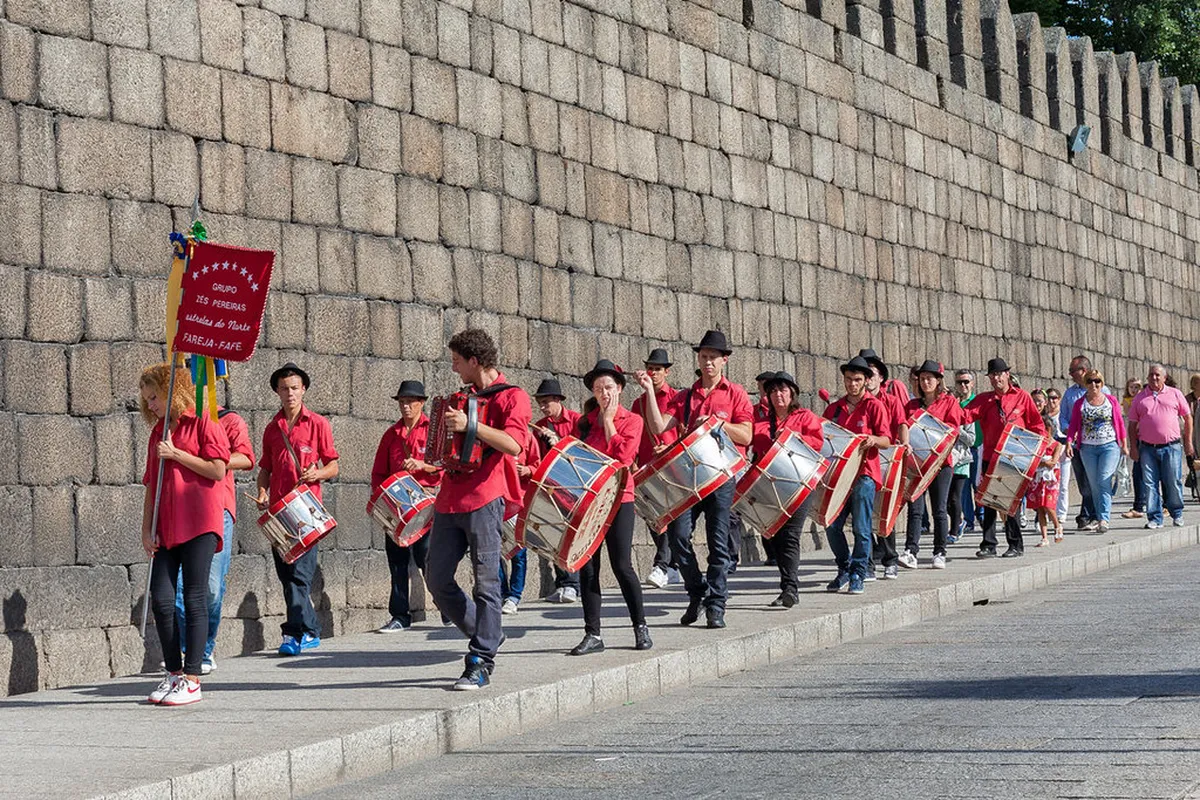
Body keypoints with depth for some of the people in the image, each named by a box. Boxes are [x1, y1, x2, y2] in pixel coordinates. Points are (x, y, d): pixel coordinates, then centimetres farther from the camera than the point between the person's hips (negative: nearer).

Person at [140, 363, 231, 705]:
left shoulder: (202, 423, -1)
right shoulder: (158, 434, 18)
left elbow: (217, 470, -10)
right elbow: (151, 485, 17)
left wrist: (175, 454, -10)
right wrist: (146, 529, 9)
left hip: (199, 523, -6)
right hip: (166, 528, 6)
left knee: (194, 599, -5)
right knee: (161, 599, 0)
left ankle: (191, 680, -3)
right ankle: (173, 673, 11)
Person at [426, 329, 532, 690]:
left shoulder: (512, 398, -3)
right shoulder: (464, 397, 21)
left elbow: (513, 443, -20)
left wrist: (470, 425, -25)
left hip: (484, 499, -8)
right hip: (450, 498, 8)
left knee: (485, 582, -7)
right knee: (437, 578, 5)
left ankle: (481, 664, -4)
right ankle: (486, 636, 20)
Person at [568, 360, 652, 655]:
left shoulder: (631, 420, 2)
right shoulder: (584, 422, 12)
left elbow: (623, 455, -12)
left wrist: (608, 420, -7)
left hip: (618, 499, -4)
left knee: (621, 565, -7)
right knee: (586, 566, 1)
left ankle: (641, 627, 7)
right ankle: (592, 634, 4)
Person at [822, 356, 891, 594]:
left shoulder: (874, 406, 1)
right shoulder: (834, 408, 15)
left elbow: (886, 440, -5)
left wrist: (873, 440, -25)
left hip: (864, 474, -5)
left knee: (861, 528, -5)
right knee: (832, 526, 2)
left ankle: (858, 575, 4)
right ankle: (844, 569, 19)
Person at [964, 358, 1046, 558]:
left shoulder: (1022, 397, 4)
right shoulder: (984, 399, 9)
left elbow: (1036, 424, 6)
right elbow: (967, 414, -7)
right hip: (991, 457, 3)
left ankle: (1016, 545, 9)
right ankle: (988, 545, 5)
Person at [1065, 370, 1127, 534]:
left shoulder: (1111, 401, 5)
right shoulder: (1080, 403, 7)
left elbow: (1120, 423, 8)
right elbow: (1073, 425, 7)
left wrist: (1124, 445, 7)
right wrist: (1069, 442, -8)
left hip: (1109, 446, -2)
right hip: (1088, 447, 2)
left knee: (1104, 482, -14)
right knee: (1094, 485, 5)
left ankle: (1104, 519, -20)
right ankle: (1099, 518, 14)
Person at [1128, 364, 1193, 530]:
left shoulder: (1175, 394, 8)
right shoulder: (1140, 398, 10)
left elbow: (1188, 417, 11)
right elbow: (1132, 424, 11)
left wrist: (1188, 442, 7)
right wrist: (1133, 447, 3)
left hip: (1171, 447, -1)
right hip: (1147, 448, 1)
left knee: (1173, 483, 0)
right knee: (1150, 484, -1)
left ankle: (1177, 514, 17)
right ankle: (1154, 518, 5)